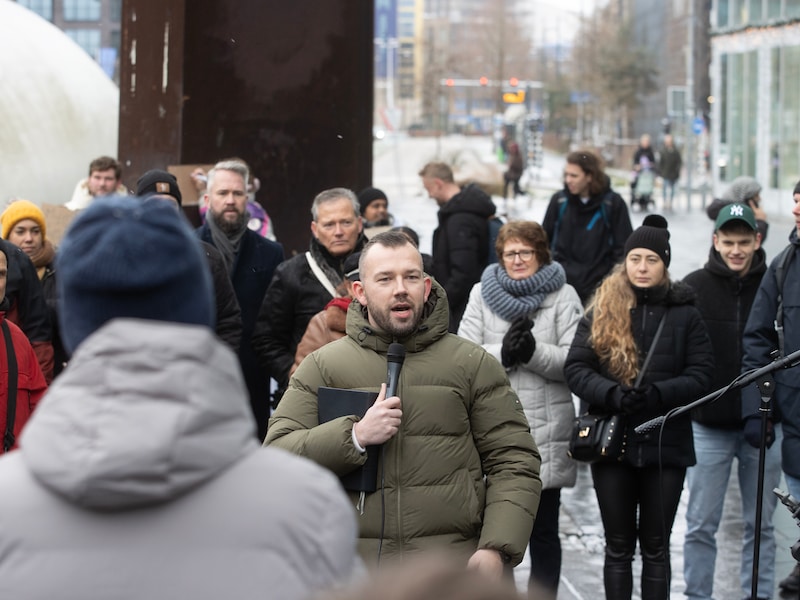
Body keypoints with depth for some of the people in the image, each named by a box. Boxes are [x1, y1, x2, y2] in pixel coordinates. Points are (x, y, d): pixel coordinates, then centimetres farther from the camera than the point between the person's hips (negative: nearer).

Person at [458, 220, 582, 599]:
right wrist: (502, 354, -19)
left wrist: (533, 351, -22)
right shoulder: (483, 293, 7)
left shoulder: (563, 296, 1)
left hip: (545, 431, -1)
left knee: (543, 531, 8)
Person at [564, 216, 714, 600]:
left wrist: (657, 394, -22)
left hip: (666, 443, -1)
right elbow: (575, 368, -3)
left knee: (655, 546, 8)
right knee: (618, 545, 10)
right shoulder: (601, 312, 4)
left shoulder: (685, 315, 2)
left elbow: (701, 374, -5)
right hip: (611, 441, 1)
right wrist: (613, 395, -21)